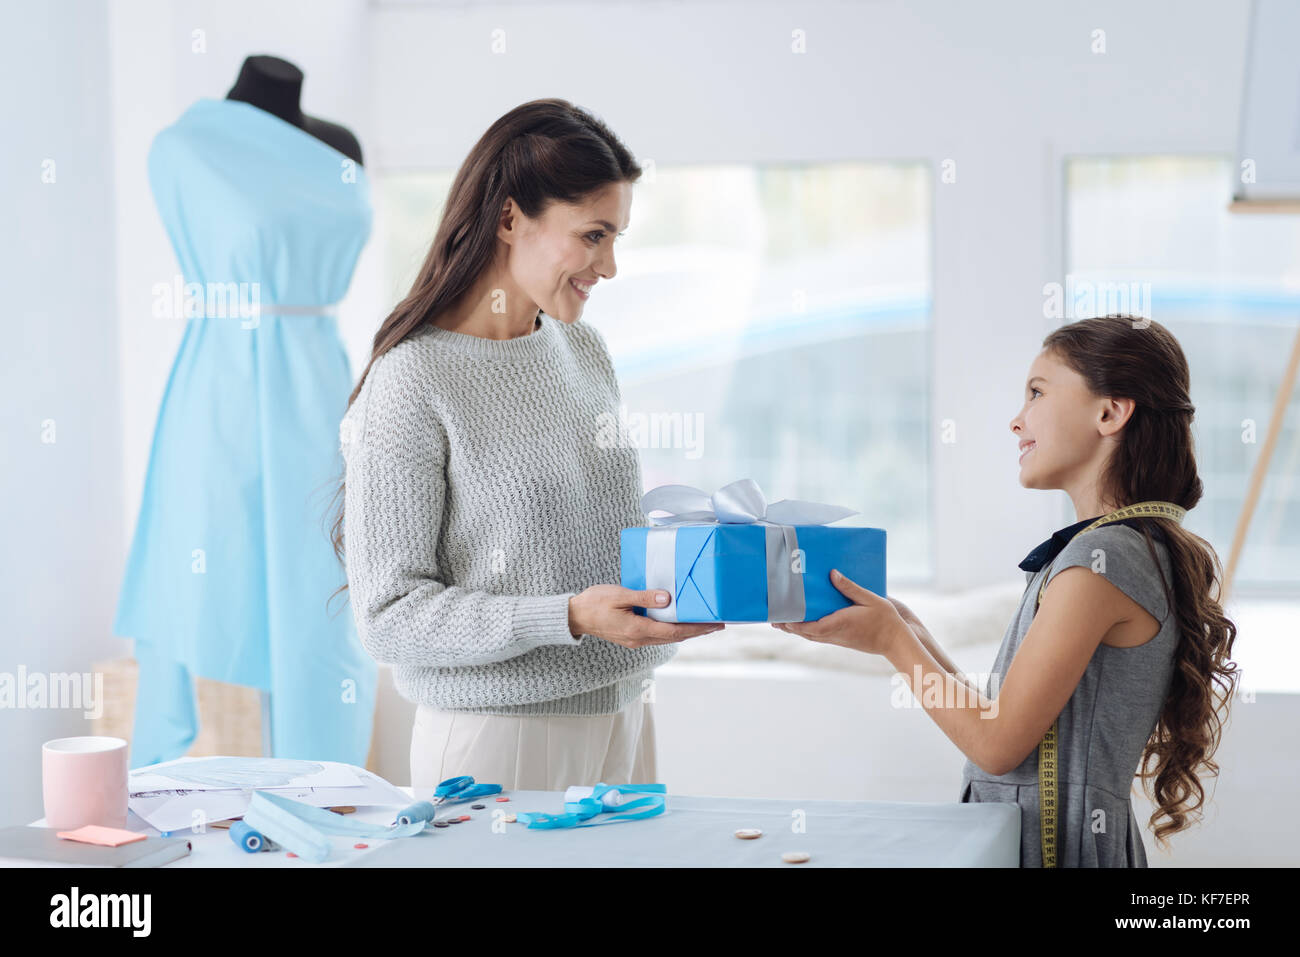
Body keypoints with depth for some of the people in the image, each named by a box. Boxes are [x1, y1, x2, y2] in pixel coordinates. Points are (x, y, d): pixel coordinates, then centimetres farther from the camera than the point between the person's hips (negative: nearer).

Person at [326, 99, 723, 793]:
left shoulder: (585, 351, 9)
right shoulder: (412, 383, -14)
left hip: (624, 715, 7)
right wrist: (569, 617, -25)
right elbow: (390, 616, -16)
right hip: (499, 737, -7)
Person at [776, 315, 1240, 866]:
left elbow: (997, 744, -14)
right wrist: (912, 634, 16)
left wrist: (893, 641, -4)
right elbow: (995, 718, 14)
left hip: (1053, 845, -9)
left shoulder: (1101, 557, -14)